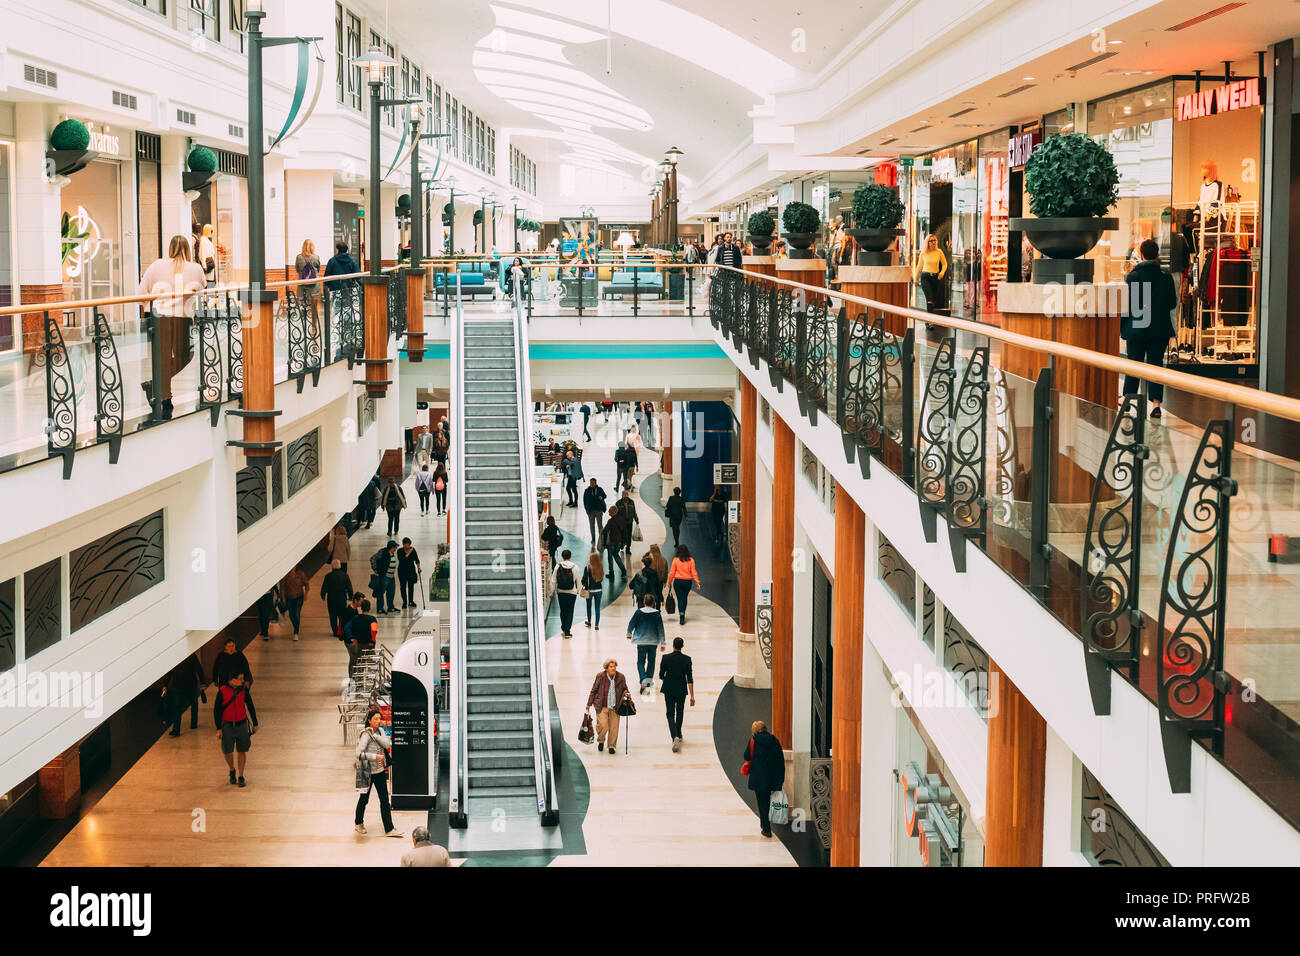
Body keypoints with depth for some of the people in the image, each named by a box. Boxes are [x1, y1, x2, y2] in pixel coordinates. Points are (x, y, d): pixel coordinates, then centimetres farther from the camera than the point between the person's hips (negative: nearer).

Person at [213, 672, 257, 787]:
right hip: (227, 725, -1)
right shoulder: (222, 691, -11)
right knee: (227, 752, 0)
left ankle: (240, 777, 17)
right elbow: (217, 710, -6)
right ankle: (232, 771, 29)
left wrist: (255, 724, 10)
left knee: (242, 751, 3)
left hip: (242, 724, 1)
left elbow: (250, 707, 6)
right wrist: (218, 728, -9)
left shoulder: (244, 689, -4)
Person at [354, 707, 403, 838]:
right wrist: (375, 756, -24)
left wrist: (375, 735, -20)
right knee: (364, 799, 11)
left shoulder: (380, 732, 3)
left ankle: (389, 829, 7)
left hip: (380, 771, 6)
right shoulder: (366, 735, -17)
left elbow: (388, 744, -13)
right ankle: (359, 824, 33)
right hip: (367, 772, -6)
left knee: (385, 800, 4)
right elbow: (359, 753, -24)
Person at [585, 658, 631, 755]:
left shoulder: (621, 677, -3)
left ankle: (611, 746, 21)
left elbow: (624, 689, 14)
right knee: (603, 725, -11)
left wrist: (626, 693, -9)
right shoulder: (600, 676, -7)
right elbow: (594, 690, 3)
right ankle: (601, 741, 20)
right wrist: (589, 704, 6)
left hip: (615, 707, 2)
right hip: (602, 707, -2)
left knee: (614, 727, 2)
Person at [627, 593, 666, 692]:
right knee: (651, 661, 20)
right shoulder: (657, 614, -7)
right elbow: (661, 629, -4)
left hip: (641, 641, -1)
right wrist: (662, 643, 4)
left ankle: (644, 681, -15)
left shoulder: (638, 612, -9)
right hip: (653, 641, 1)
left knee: (640, 662, 6)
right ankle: (650, 679, 28)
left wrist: (629, 634, 22)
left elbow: (631, 624, 2)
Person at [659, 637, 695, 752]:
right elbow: (689, 678, -10)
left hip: (669, 690, -1)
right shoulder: (686, 659, -9)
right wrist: (692, 696, -7)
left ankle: (675, 737, -17)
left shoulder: (666, 658, -11)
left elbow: (661, 676, -3)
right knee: (680, 712, 22)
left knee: (670, 714, 4)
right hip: (682, 690, 1)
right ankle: (678, 735, 35)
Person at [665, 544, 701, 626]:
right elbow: (693, 572, -6)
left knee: (680, 599, -1)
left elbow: (672, 572, -4)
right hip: (687, 582, 2)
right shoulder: (691, 560, -4)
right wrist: (697, 582, -3)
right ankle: (683, 613, 28)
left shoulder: (676, 560, -8)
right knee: (684, 598, 17)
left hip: (678, 581, -2)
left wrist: (669, 582, 7)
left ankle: (681, 614, -18)